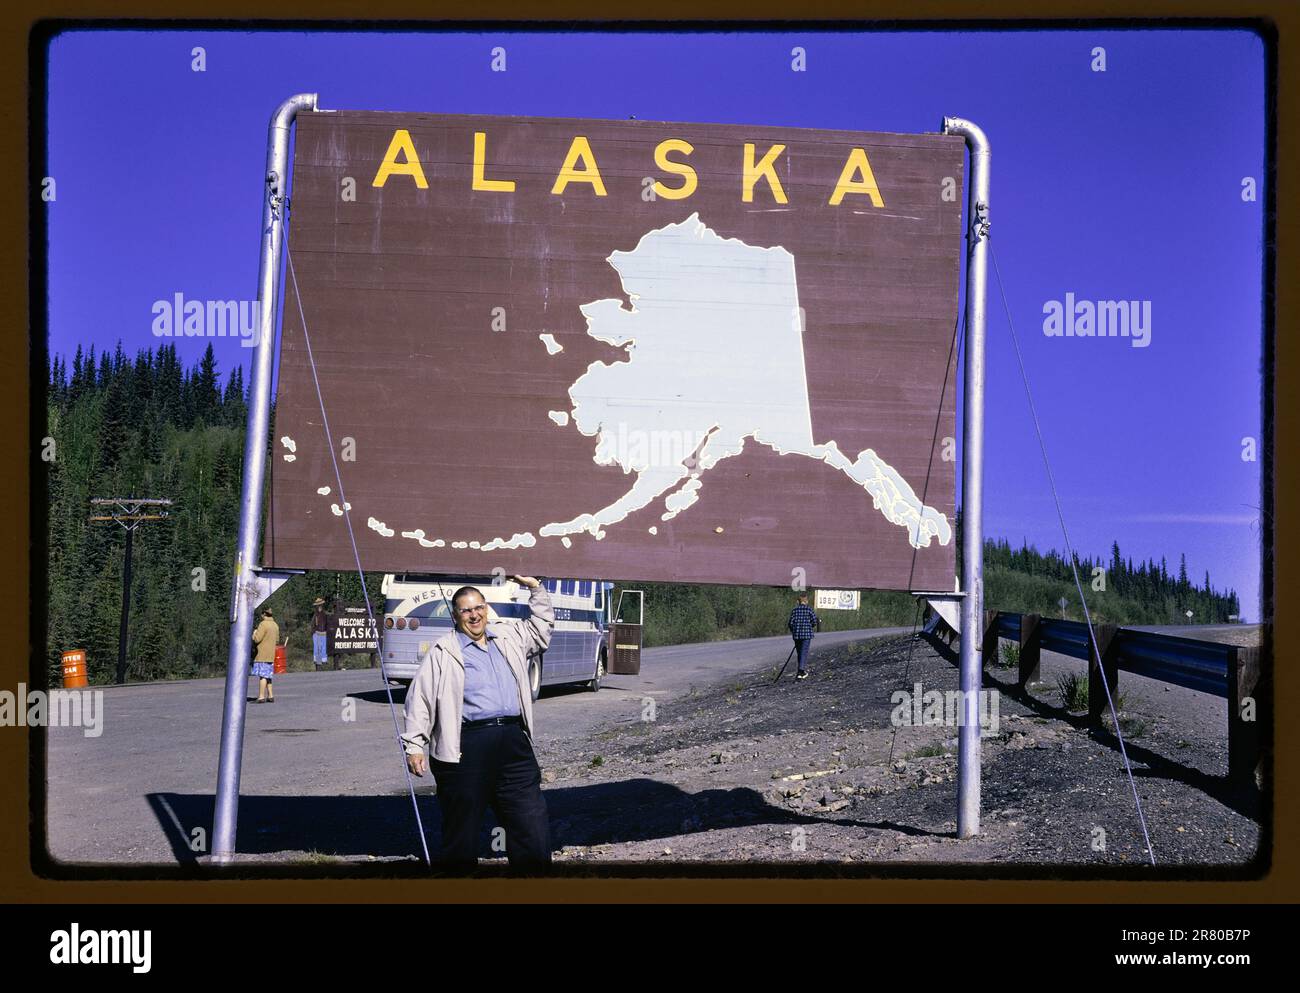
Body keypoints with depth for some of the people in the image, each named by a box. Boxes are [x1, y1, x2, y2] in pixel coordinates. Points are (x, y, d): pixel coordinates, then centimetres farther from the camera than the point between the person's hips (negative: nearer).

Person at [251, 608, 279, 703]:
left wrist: (254, 633, 3)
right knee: (268, 675, 13)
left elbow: (257, 639, -17)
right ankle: (270, 696, 14)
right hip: (271, 655, 8)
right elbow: (277, 639, 21)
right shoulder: (275, 625, 12)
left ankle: (261, 696, -10)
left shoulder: (263, 624, -14)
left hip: (262, 655, -8)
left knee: (262, 675, -8)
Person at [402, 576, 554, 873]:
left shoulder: (508, 636, 19)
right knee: (462, 825, 2)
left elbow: (542, 627, 36)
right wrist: (414, 745, -7)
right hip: (466, 748, -4)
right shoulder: (443, 652, 3)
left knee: (531, 818, 3)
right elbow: (420, 698, -1)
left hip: (514, 742, 5)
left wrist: (536, 588, 25)